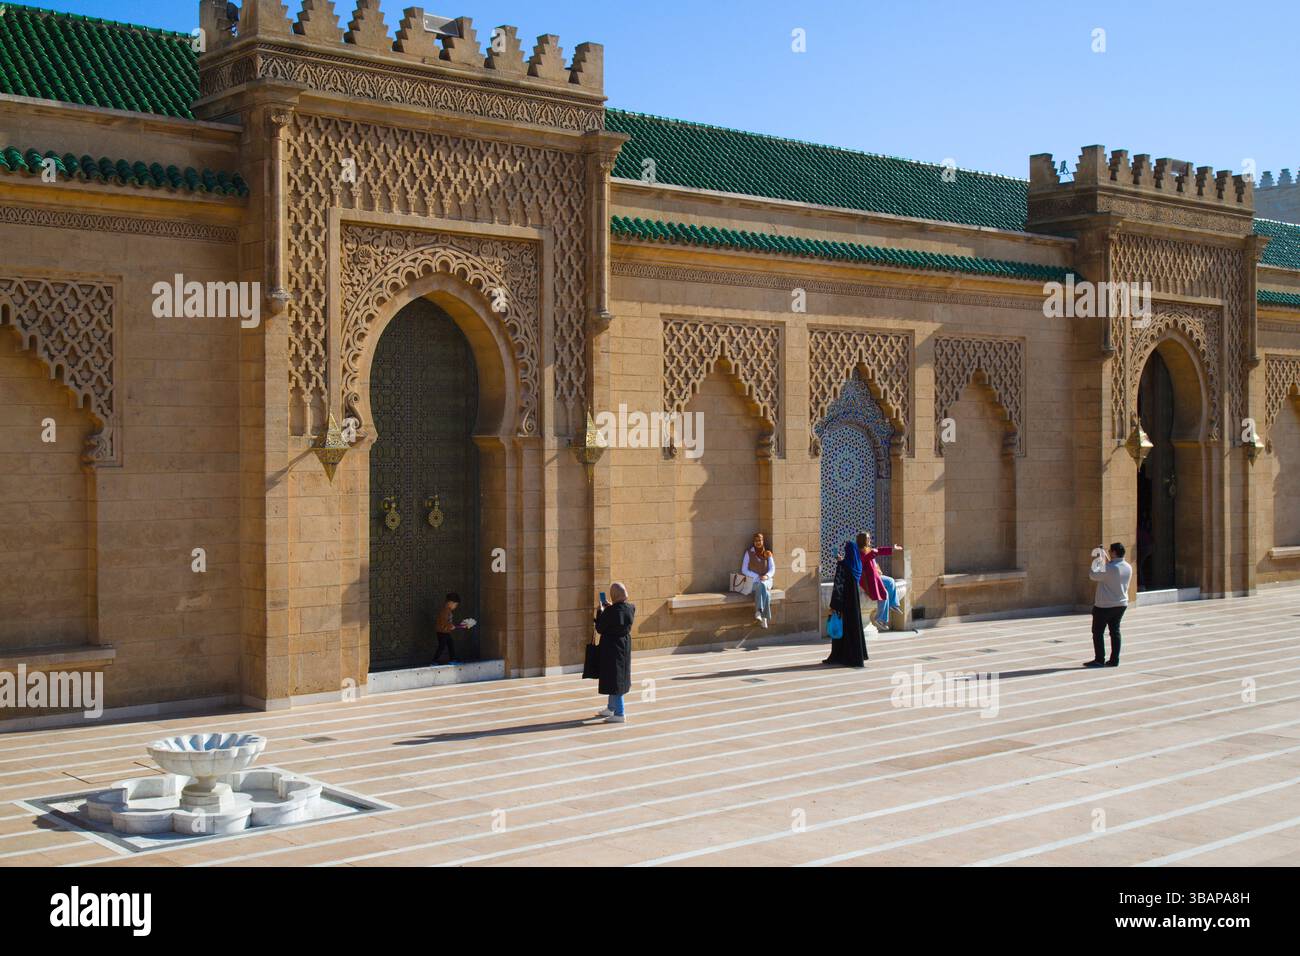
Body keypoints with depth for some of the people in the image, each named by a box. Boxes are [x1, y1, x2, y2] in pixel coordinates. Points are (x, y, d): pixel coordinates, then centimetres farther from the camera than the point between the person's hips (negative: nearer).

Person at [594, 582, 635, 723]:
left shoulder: (611, 611, -24)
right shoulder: (630, 608, -3)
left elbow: (599, 629, -14)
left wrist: (600, 611, -3)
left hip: (612, 647, -8)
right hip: (625, 646, 8)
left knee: (614, 679, 0)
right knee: (618, 678, 21)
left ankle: (619, 714, 4)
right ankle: (611, 708, 36)